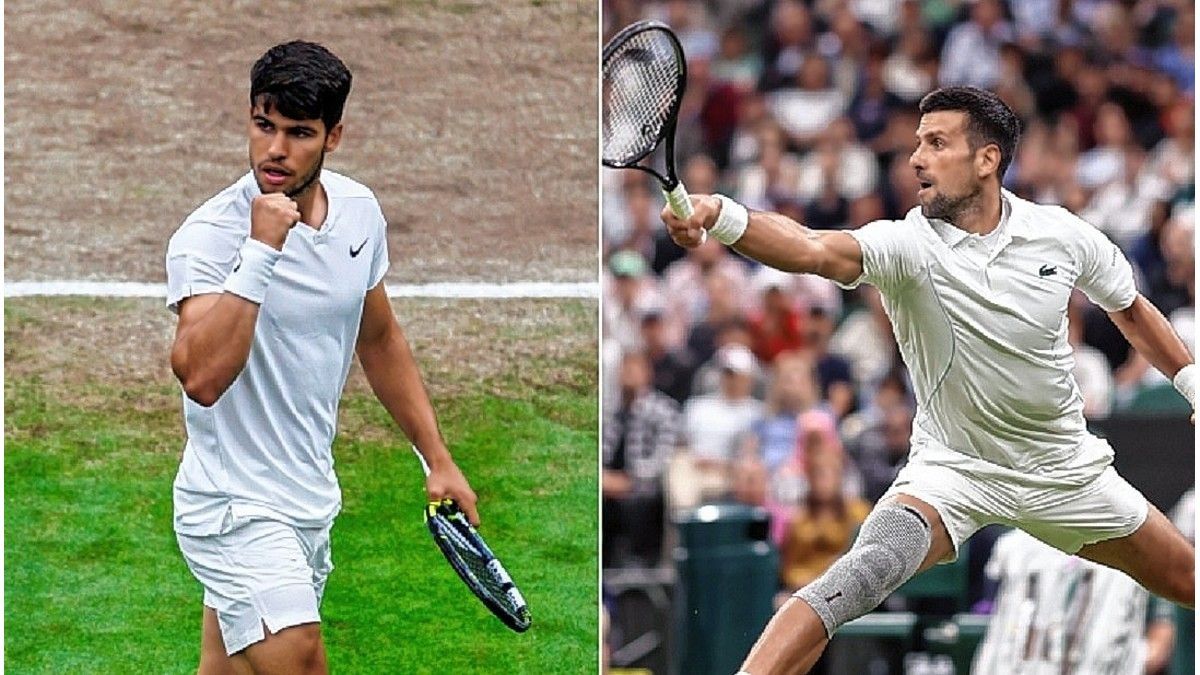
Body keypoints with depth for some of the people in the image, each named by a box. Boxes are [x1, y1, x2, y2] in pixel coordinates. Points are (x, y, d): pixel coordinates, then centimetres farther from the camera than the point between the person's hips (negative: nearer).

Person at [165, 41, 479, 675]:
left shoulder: (360, 211, 3)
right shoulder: (208, 237, -19)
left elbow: (379, 341, 19)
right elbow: (203, 377, -35)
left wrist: (438, 461, 20)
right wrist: (260, 249, -35)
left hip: (312, 501, 7)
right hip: (235, 510, -7)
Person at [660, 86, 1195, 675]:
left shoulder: (1062, 235, -9)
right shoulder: (907, 244, -19)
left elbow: (1130, 310, 12)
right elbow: (813, 250, -40)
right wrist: (723, 220, -58)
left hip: (1063, 468, 4)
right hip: (950, 468, -4)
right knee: (869, 570, -31)